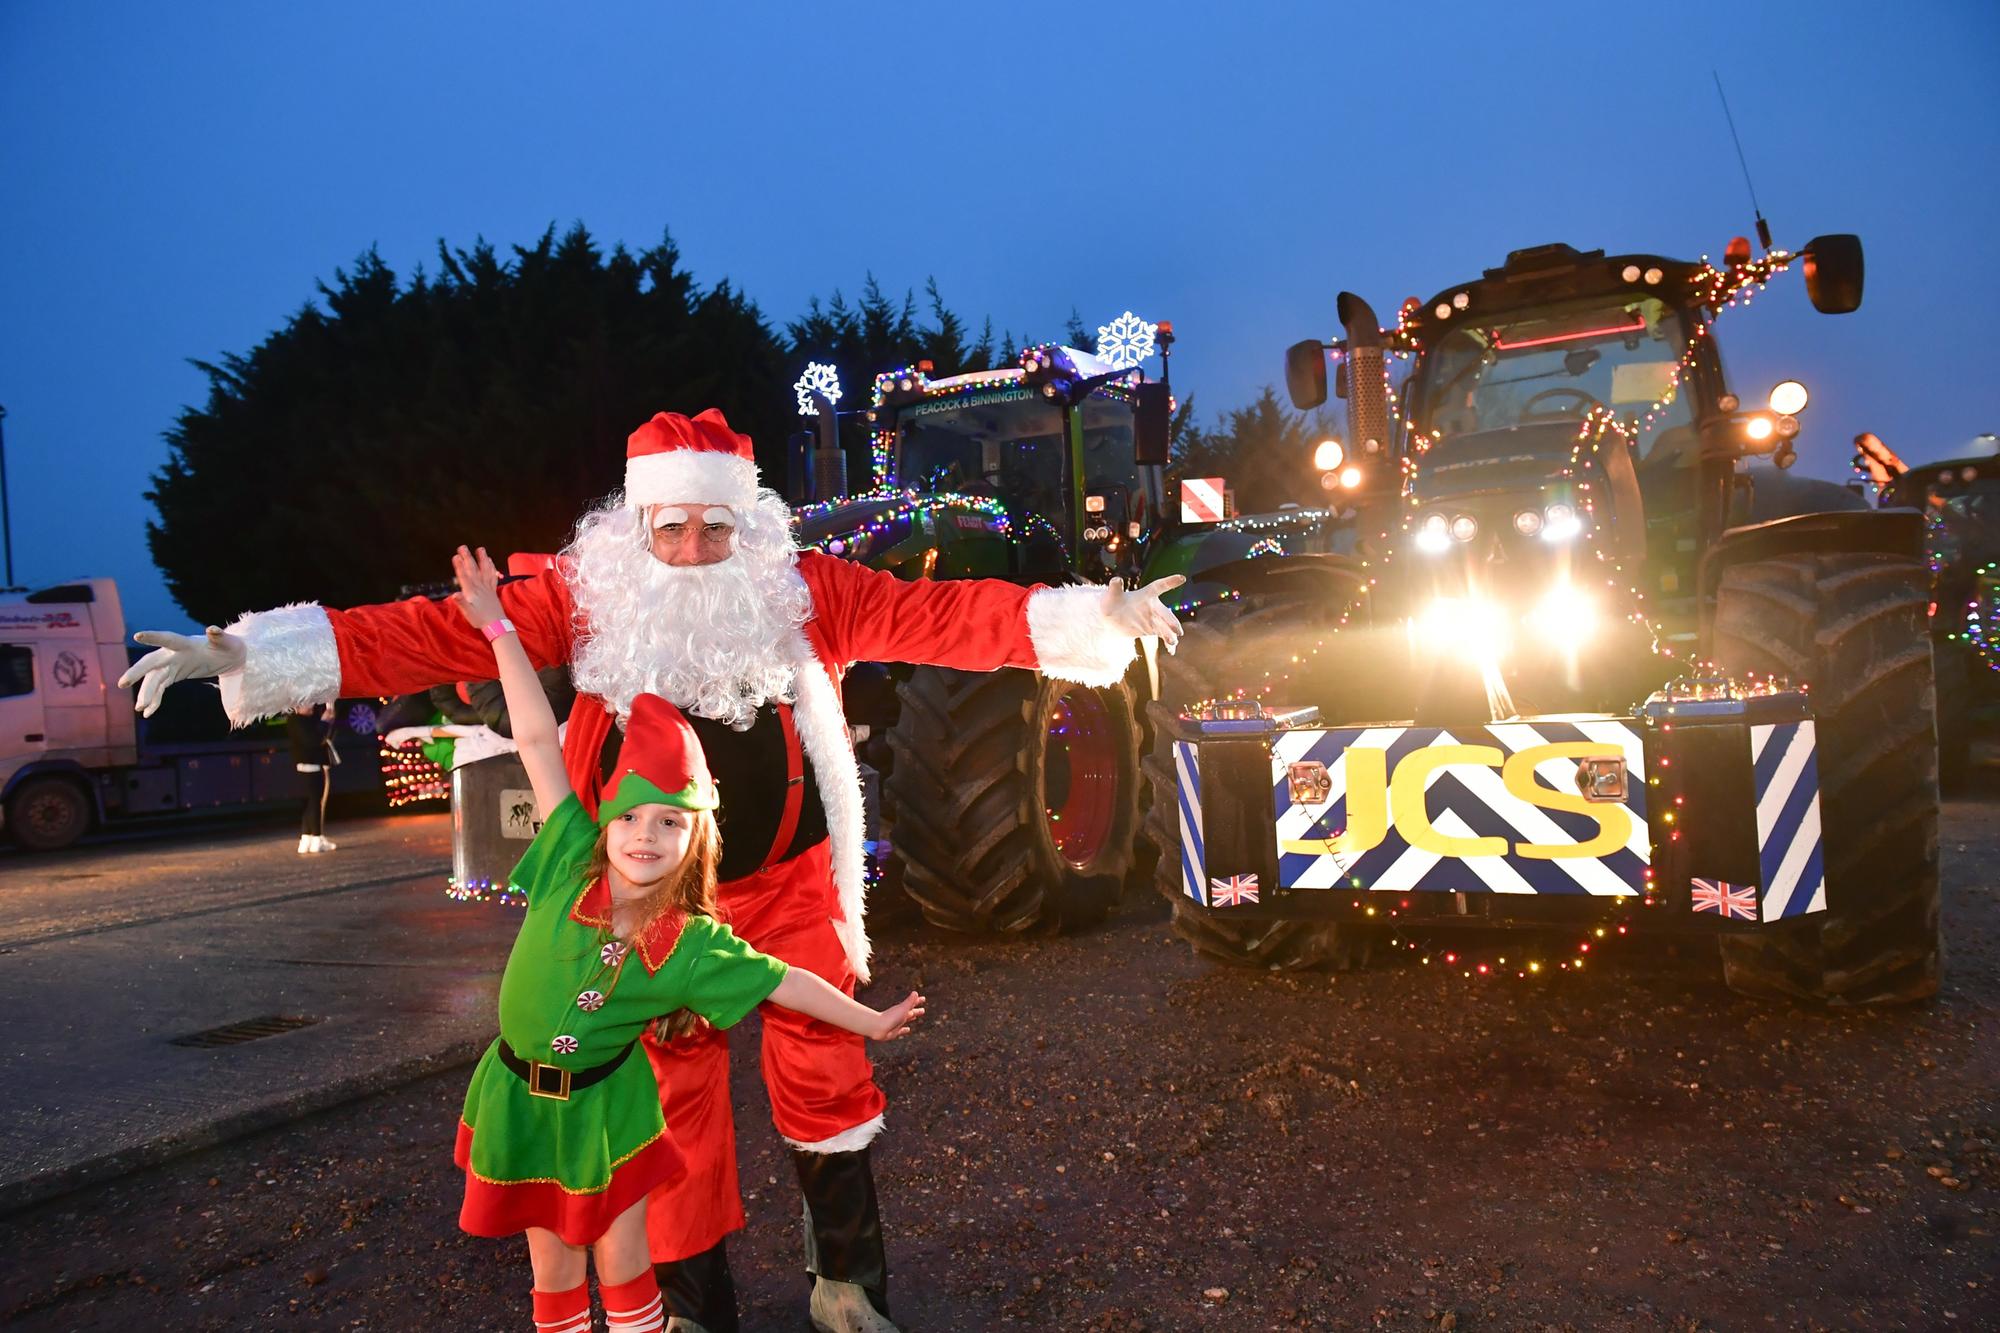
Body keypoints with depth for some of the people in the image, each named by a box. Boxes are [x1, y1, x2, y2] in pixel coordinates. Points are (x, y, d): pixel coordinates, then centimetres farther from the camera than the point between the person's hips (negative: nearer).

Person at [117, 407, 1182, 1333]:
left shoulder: (801, 591, -8)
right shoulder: (589, 597, -9)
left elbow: (933, 615, -13)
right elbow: (444, 634, -14)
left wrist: (1085, 617, -21)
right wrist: (249, 654, -22)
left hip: (790, 887, 1)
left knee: (823, 1079, 8)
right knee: (676, 1097, 11)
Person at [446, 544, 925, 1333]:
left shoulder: (694, 947, -19)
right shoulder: (570, 865, -19)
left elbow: (786, 981, -6)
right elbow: (539, 741, -22)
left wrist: (869, 1023, 1)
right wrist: (498, 628, -21)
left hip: (603, 1105, -1)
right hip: (519, 1097, 1)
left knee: (622, 1267, 10)